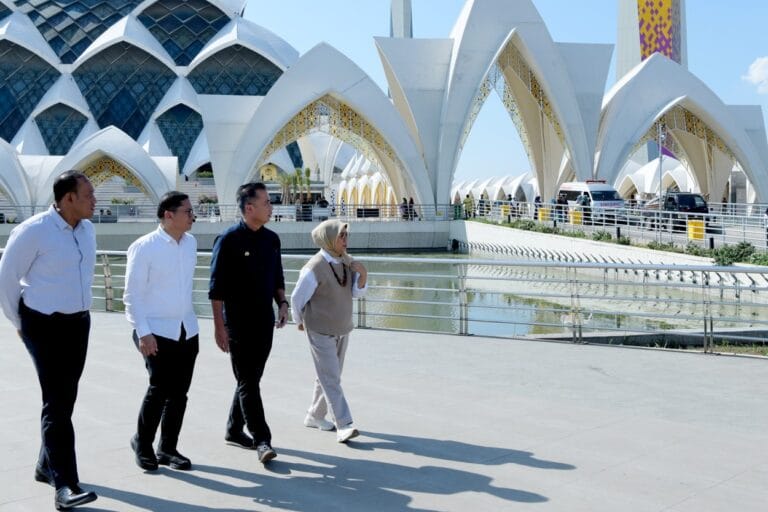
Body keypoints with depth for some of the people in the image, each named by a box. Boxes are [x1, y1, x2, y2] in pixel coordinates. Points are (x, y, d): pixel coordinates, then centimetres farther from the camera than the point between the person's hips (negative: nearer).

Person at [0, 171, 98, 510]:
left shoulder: (88, 230, 4)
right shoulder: (33, 231, -15)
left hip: (79, 323, 7)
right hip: (44, 325, -7)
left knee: (66, 399, 14)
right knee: (56, 401, -10)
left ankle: (47, 466, 31)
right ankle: (65, 484, -9)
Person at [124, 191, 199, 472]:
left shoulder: (191, 243, 7)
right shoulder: (144, 247, -11)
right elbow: (132, 295, -11)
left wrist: (187, 316, 16)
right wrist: (143, 333, -16)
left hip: (187, 330, 6)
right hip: (156, 332, -6)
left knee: (179, 392, 8)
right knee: (160, 388, -10)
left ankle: (168, 448, 23)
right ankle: (142, 443, 14)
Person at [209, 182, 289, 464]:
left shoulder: (271, 239, 8)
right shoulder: (229, 240, -11)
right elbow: (216, 288, -11)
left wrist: (282, 303, 3)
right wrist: (219, 326, -14)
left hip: (265, 322, 7)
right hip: (239, 323, -7)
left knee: (251, 379, 14)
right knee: (248, 382, -4)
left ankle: (234, 430, 28)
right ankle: (262, 440, -3)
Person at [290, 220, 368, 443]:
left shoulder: (346, 261, 0)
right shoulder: (315, 268, -21)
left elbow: (357, 292, 2)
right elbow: (297, 298, -10)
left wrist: (363, 274, -17)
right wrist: (300, 321, 4)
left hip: (342, 329, 8)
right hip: (320, 331, -7)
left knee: (329, 376, 16)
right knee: (331, 378, -10)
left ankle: (315, 416, 31)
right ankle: (344, 425, -13)